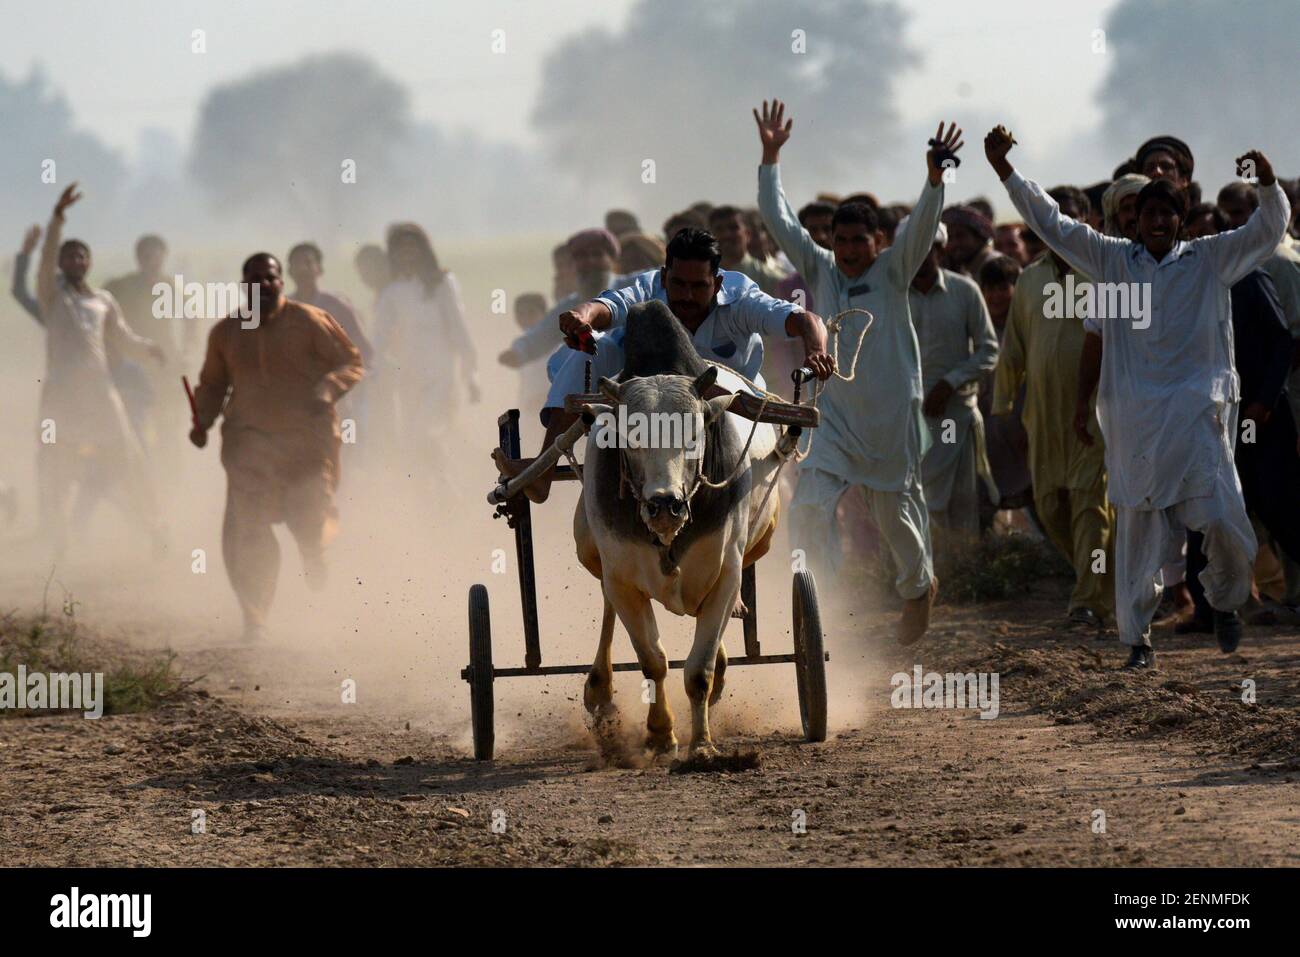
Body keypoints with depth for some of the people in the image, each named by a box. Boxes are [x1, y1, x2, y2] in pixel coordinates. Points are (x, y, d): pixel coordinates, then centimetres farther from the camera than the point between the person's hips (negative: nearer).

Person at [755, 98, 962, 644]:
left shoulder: (892, 272, -2)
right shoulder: (821, 271, 4)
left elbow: (922, 228, -17)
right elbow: (780, 221, 0)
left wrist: (934, 179, -33)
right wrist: (770, 158, -8)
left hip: (891, 415, -2)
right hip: (833, 413, 2)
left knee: (896, 512, 12)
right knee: (810, 508, -15)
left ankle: (918, 588, 39)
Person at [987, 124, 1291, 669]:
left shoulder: (1211, 260, 7)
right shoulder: (1113, 260, 10)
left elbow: (1270, 228, 0)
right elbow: (1049, 222, 13)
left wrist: (1266, 181, -15)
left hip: (1196, 413, -1)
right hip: (1133, 416, 1)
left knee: (1222, 520, -12)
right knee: (1138, 527, 2)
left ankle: (1224, 600, 17)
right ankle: (1137, 637, 9)